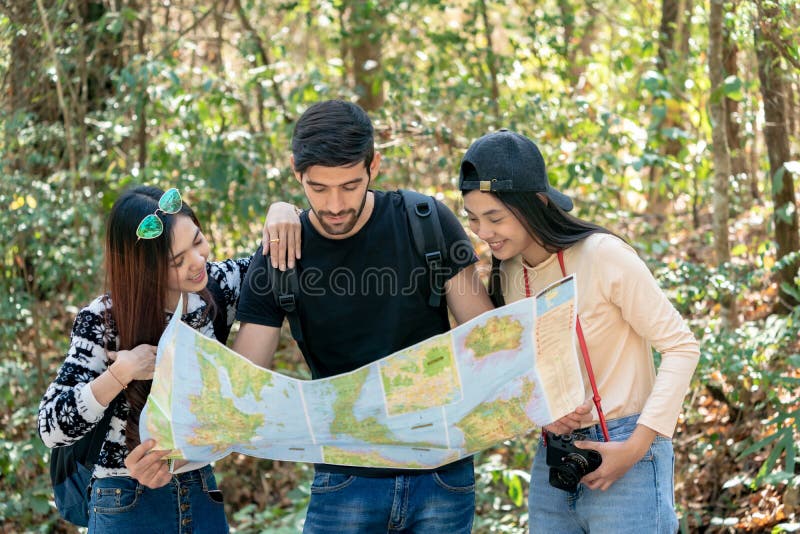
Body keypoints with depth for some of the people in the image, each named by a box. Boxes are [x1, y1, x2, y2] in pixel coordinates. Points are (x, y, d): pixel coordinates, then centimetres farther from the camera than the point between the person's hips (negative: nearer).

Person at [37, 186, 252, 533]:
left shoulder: (215, 287, -6)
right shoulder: (103, 321, -17)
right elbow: (51, 429, -17)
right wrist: (119, 374, -30)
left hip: (202, 493, 4)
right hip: (127, 503, -4)